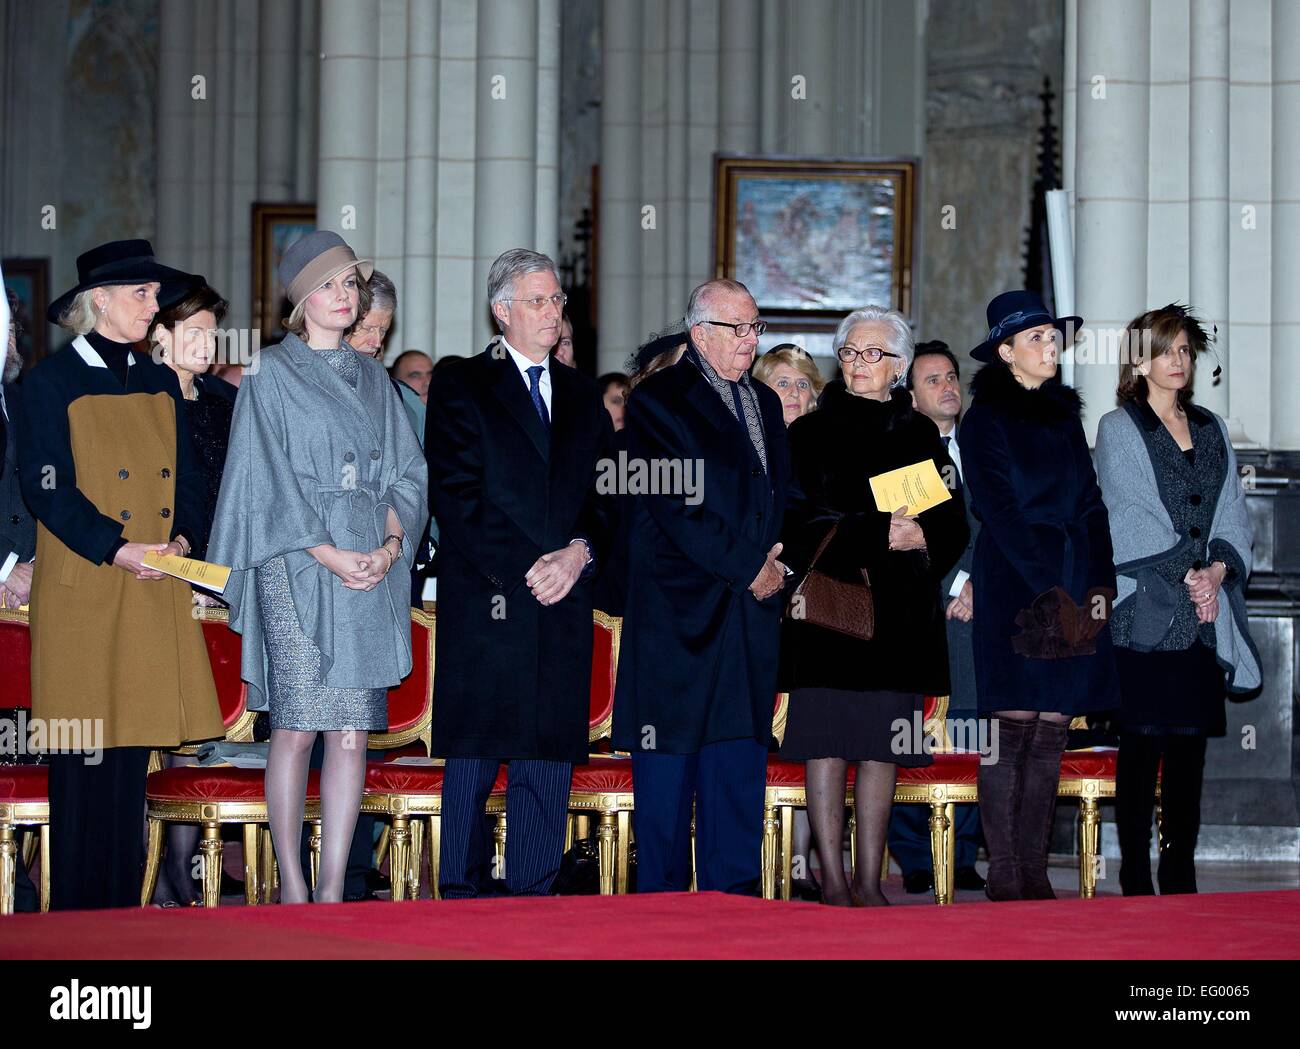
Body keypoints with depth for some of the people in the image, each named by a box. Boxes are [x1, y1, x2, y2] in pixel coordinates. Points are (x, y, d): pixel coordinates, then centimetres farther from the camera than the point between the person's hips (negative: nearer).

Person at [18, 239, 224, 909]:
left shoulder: (159, 383, 15)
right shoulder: (52, 382, -3)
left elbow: (187, 478, 16)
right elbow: (47, 486, -9)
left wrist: (184, 539, -3)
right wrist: (117, 549, -17)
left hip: (155, 596, 5)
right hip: (81, 593, -5)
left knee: (134, 751, 5)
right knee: (85, 761, -5)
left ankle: (123, 911, 11)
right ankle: (78, 916, 1)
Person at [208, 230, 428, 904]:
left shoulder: (372, 379, 17)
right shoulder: (273, 373, 3)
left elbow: (406, 471, 13)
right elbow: (269, 478, -5)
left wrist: (390, 546, -5)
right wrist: (329, 554, -13)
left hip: (371, 574, 4)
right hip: (296, 569, -4)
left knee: (352, 733, -1)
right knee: (296, 728, -7)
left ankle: (333, 888, 0)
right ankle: (291, 885, -1)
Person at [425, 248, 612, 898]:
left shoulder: (582, 397, 18)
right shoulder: (460, 387, 3)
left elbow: (606, 491, 13)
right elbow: (454, 495, -6)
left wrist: (579, 552, -6)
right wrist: (522, 570, -12)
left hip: (564, 601, 4)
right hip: (485, 601, -4)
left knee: (549, 761, 3)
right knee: (472, 759, -2)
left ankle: (533, 900, 8)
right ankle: (461, 895, 4)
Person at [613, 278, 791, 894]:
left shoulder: (764, 404, 18)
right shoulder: (659, 399, -4)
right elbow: (675, 507, -12)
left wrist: (775, 562, 2)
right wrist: (745, 567, -12)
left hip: (751, 609, 6)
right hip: (679, 609, -6)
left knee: (740, 769, 5)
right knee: (668, 769, -2)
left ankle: (733, 894, 9)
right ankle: (661, 899, 3)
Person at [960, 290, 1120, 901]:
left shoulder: (1065, 415, 17)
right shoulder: (985, 419, -2)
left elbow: (1090, 503, 15)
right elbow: (1001, 511, -9)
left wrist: (1100, 584, 2)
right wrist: (1051, 590, -15)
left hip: (1077, 587, 6)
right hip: (1014, 588, -6)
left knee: (1051, 733, 3)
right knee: (1012, 726, -7)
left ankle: (1033, 869, 5)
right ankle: (1004, 874, -4)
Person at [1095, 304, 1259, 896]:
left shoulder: (1212, 429, 17)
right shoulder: (1118, 429, 2)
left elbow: (1232, 513, 12)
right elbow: (1131, 516, -6)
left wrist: (1218, 569, -5)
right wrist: (1186, 575, -11)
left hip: (1204, 617, 5)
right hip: (1144, 613, -5)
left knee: (1191, 742, 4)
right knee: (1142, 743, -5)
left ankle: (1181, 879, 8)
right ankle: (1136, 882, -2)